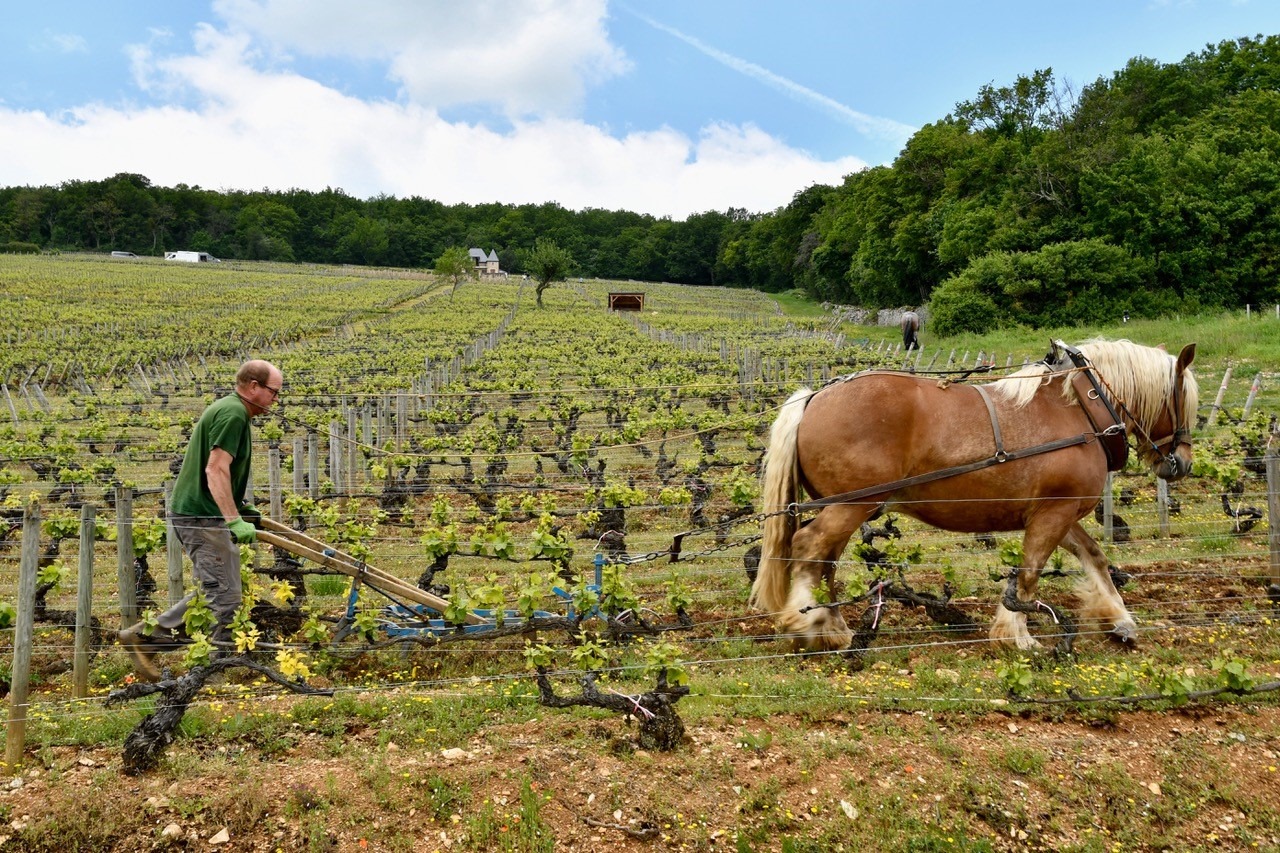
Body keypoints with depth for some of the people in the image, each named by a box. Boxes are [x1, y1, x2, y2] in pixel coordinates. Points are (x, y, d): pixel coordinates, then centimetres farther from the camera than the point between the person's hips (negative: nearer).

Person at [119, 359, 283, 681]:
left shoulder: (226, 408, 16)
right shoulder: (233, 413, -16)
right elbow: (216, 469, -25)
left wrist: (240, 508, 25)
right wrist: (234, 520, -28)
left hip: (193, 511, 11)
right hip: (203, 517, -11)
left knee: (212, 592, 16)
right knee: (224, 596, -5)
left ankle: (145, 636, 19)